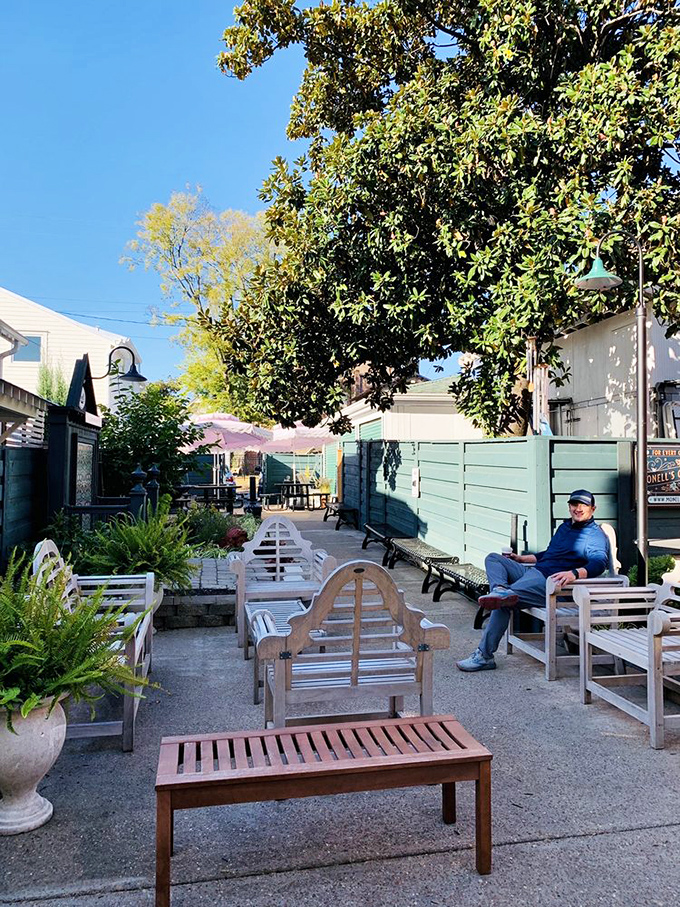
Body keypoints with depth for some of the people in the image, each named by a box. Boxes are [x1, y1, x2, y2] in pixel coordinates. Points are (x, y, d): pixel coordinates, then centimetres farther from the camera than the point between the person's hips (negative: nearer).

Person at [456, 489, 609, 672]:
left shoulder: (595, 535, -2)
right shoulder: (565, 526, 25)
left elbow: (600, 563, -21)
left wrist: (574, 573, -39)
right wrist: (520, 558, 32)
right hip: (532, 572, 9)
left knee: (503, 603, -25)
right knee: (493, 559, 1)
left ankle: (484, 655, -21)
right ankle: (501, 590, -30)